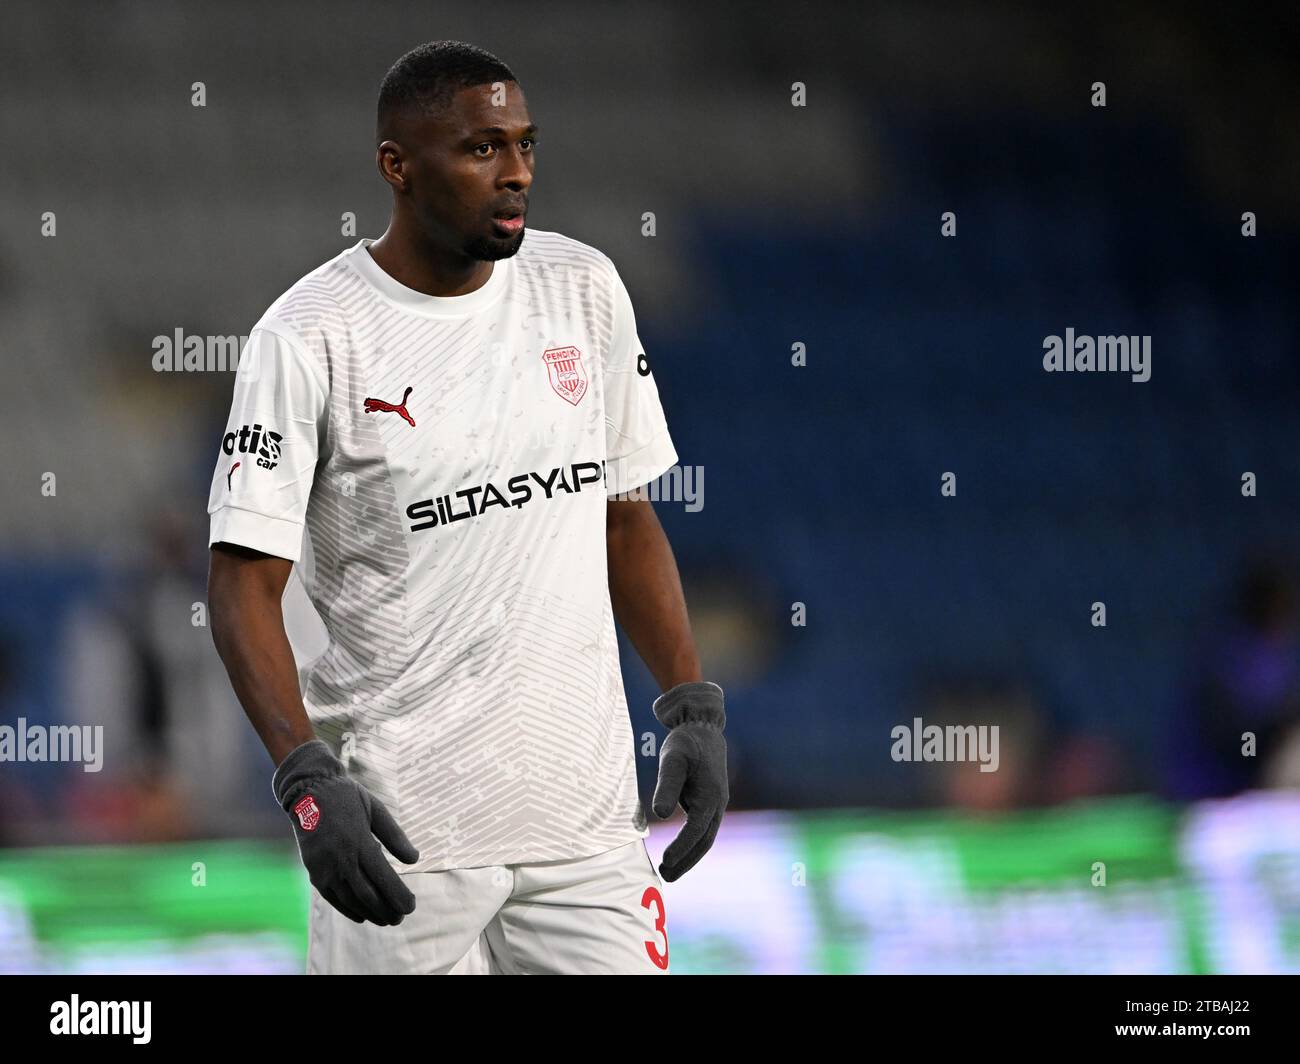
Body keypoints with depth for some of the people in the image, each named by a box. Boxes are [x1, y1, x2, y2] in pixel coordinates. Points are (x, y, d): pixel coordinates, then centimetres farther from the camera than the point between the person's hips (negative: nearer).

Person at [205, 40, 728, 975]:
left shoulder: (584, 287, 7)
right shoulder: (310, 337, -9)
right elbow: (245, 582, -10)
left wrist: (694, 708, 6)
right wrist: (308, 780, -23)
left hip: (588, 808, 4)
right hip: (401, 825, -4)